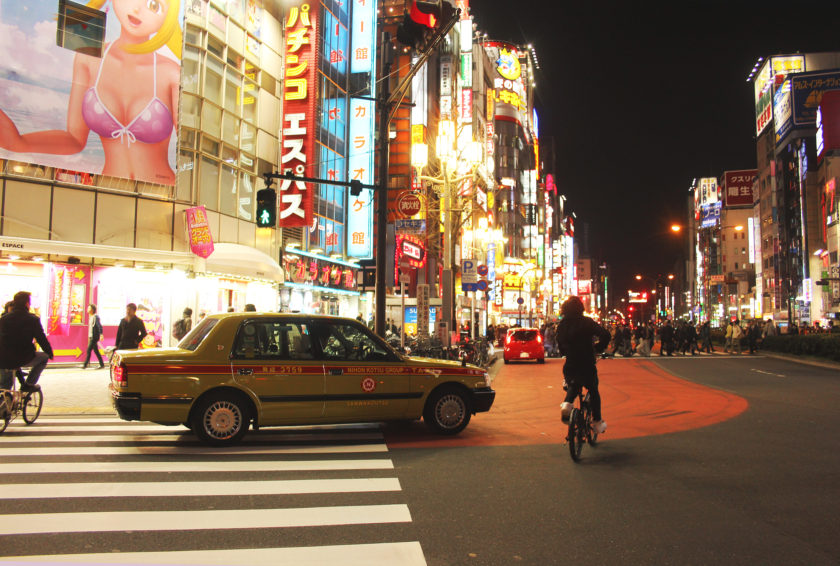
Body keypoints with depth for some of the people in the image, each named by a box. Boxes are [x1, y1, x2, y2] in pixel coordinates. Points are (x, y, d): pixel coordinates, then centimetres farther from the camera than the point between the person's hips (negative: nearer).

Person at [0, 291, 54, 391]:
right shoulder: (32, 319, -7)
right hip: (23, 360, -5)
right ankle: (28, 384, 16)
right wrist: (50, 353, 14)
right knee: (44, 357, 24)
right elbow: (41, 339, -3)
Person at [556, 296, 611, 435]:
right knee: (593, 390, 22)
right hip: (587, 365, -3)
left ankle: (567, 403, 3)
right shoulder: (587, 322, -10)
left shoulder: (562, 324, 0)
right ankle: (597, 421, 23)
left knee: (573, 386, 32)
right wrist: (598, 348, -1)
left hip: (569, 366, 3)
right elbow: (605, 335, -18)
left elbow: (560, 345, 8)